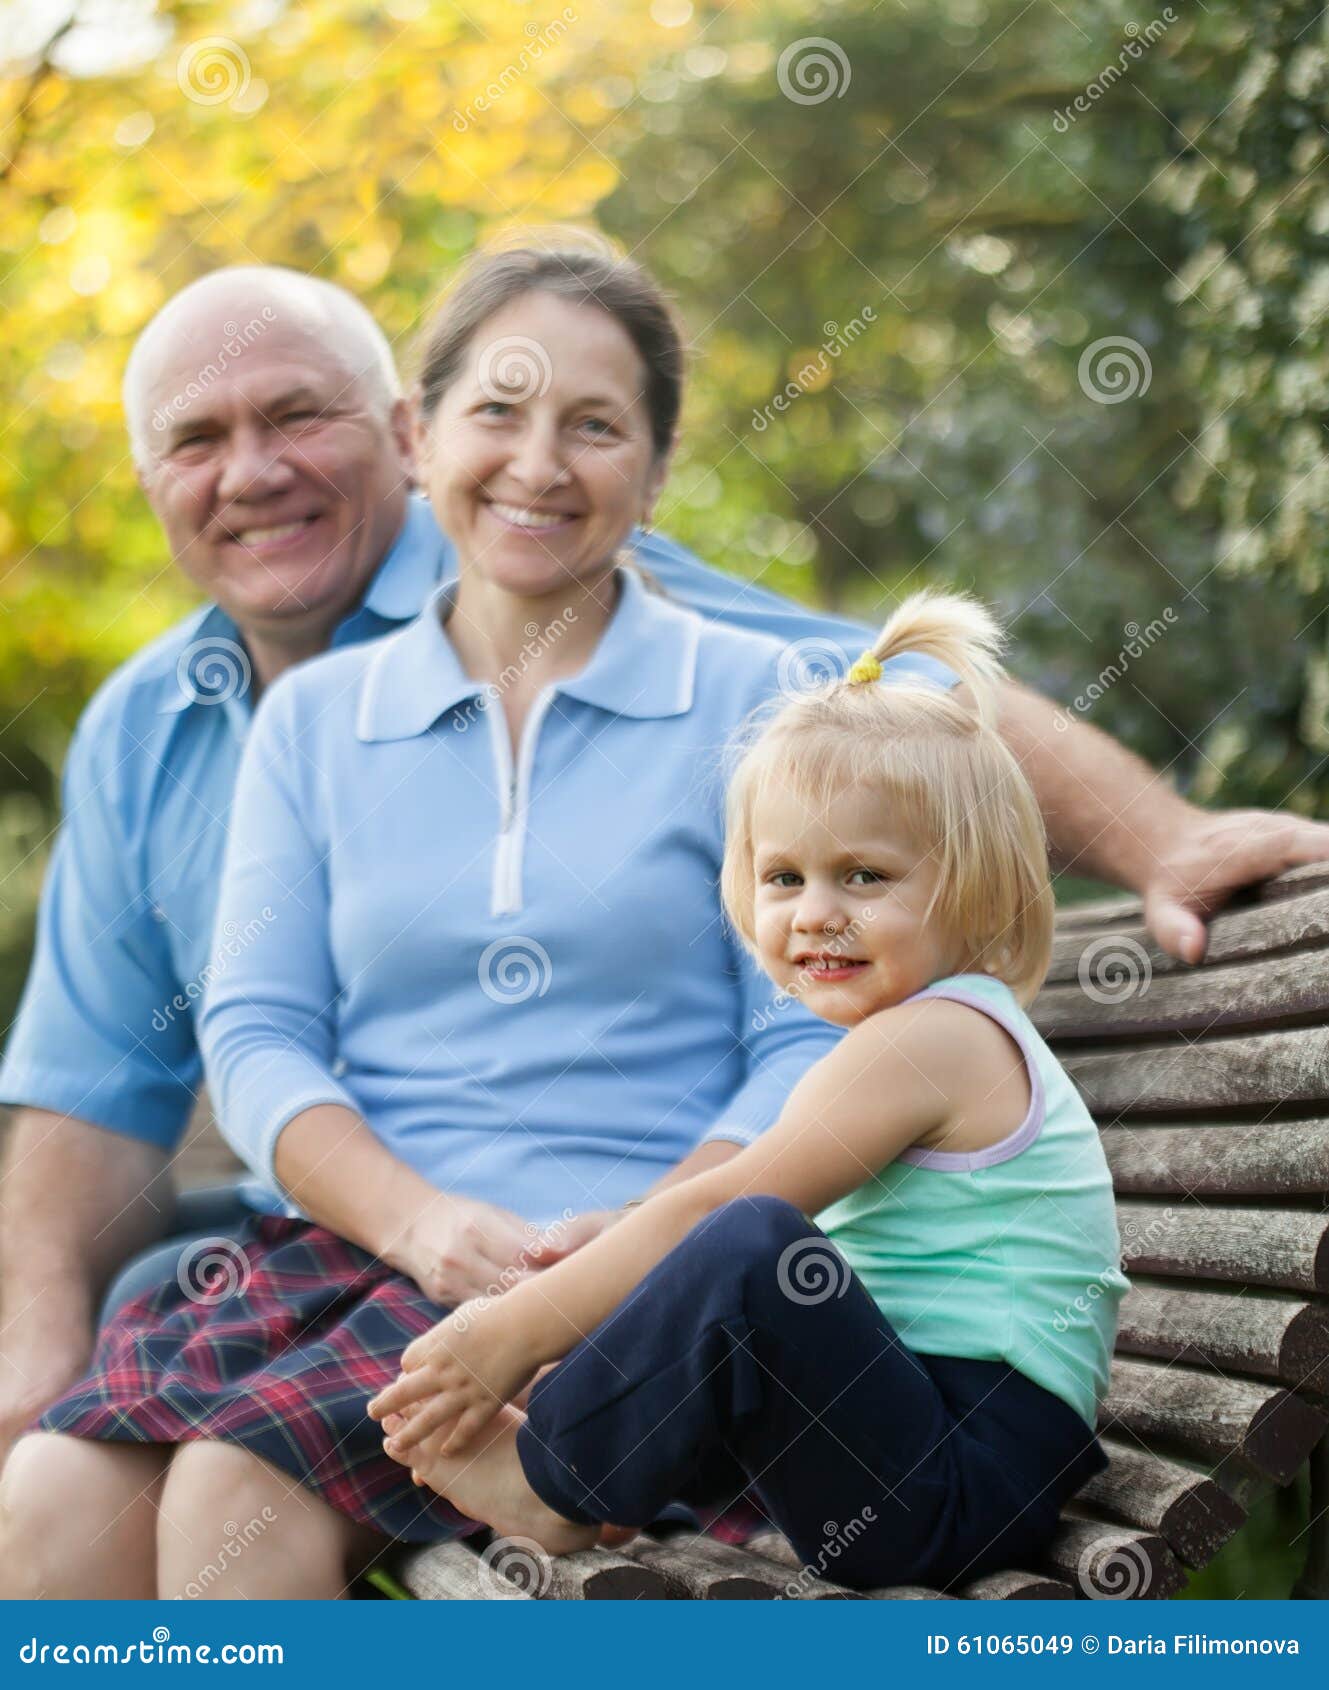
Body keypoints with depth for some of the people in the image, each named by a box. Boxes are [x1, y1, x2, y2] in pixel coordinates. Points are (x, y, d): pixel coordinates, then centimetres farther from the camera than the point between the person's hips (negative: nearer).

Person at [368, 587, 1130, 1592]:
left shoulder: (927, 1037, -13)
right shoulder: (953, 1038, 18)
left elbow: (712, 1210, -17)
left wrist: (517, 1333, -13)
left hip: (964, 1487, -11)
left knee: (747, 1248, -32)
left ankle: (551, 1483, -11)